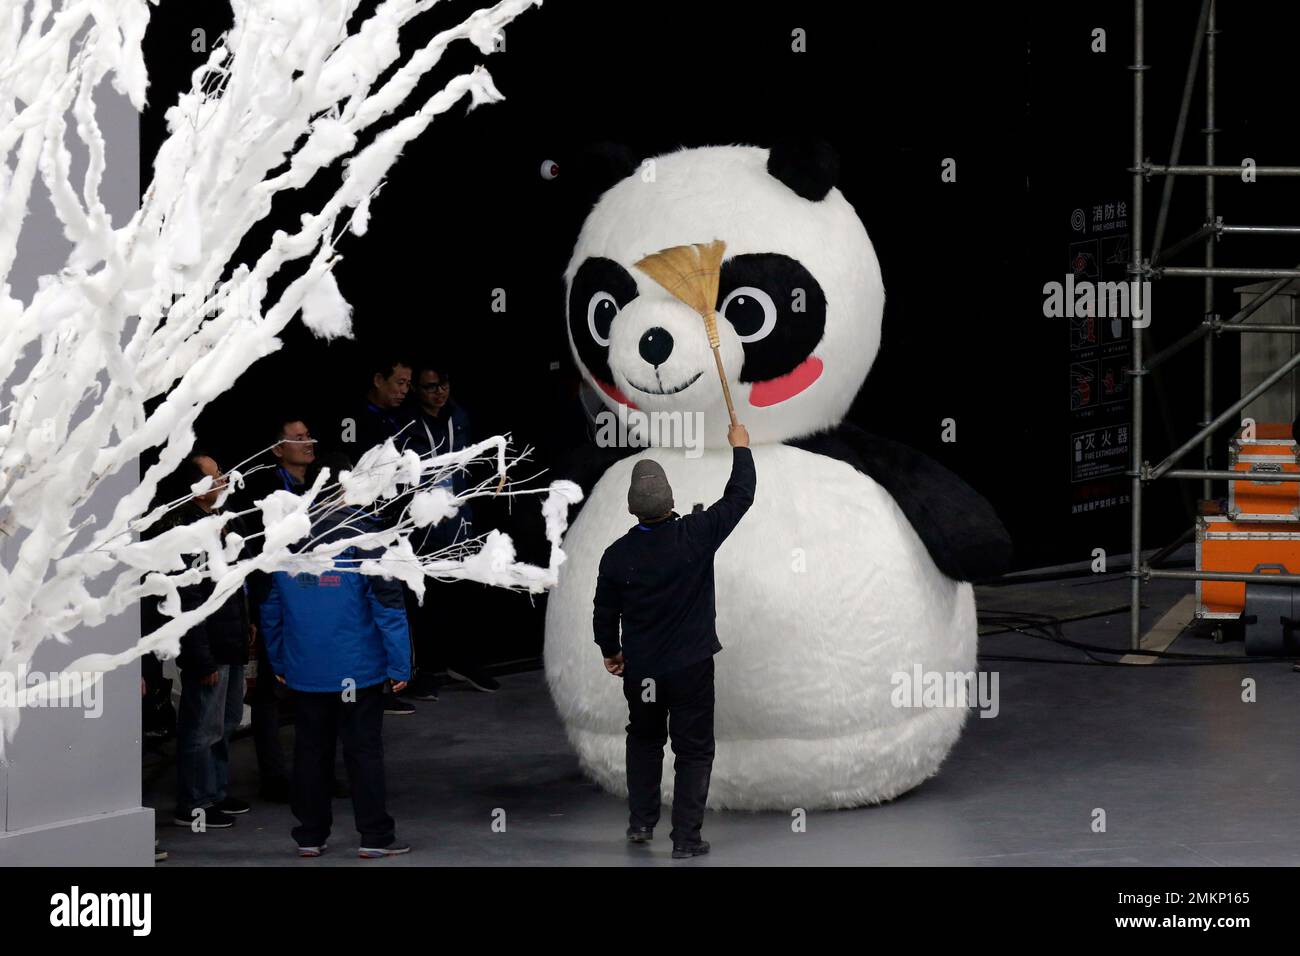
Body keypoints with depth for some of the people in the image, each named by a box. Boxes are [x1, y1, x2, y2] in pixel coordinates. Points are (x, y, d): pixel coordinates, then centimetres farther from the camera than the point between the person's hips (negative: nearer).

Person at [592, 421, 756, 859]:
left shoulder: (617, 555, -10)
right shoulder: (696, 535, -16)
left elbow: (604, 612, 1)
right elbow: (740, 497, -4)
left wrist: (611, 651, 20)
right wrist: (740, 448, 11)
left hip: (641, 668, 2)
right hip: (691, 666, -2)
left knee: (643, 739, 24)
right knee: (694, 749, 6)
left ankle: (640, 821, 24)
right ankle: (686, 837, 3)